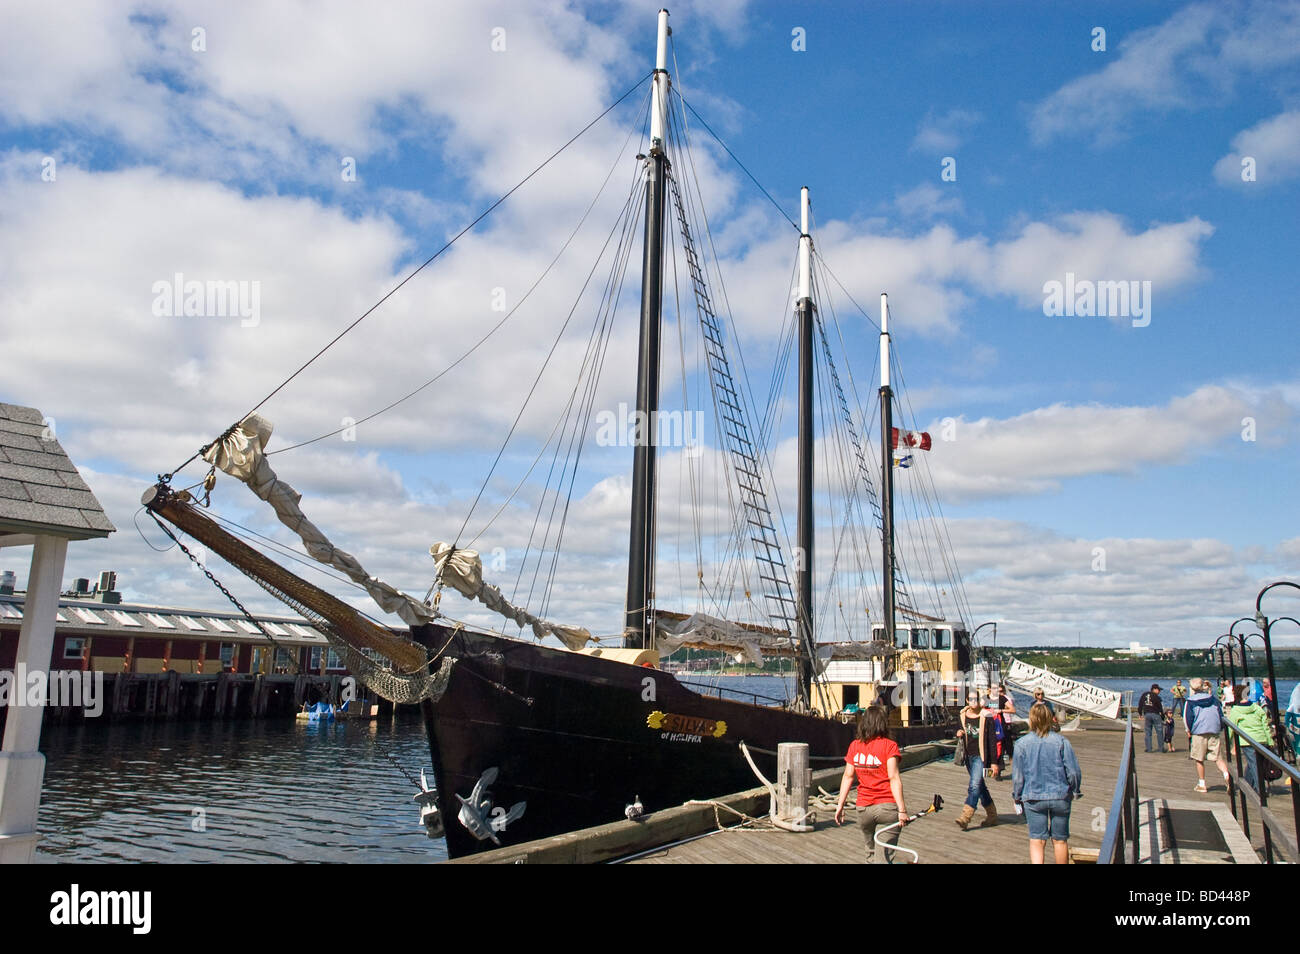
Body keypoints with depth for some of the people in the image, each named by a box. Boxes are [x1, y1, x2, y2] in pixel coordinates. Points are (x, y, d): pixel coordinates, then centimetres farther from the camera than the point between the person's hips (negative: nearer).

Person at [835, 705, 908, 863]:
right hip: (887, 807, -4)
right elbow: (894, 778, -14)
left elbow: (848, 776, 1)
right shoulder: (889, 745, -7)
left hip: (863, 808, 4)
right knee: (883, 857, -1)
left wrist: (840, 805, 5)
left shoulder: (854, 746, 4)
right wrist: (902, 810, -14)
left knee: (872, 850, 23)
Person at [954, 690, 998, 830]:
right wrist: (958, 734, -7)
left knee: (974, 785, -15)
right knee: (980, 786, 15)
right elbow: (959, 738, 19)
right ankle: (992, 815, 29)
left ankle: (965, 817, -20)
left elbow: (992, 740, -6)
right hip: (968, 756, 6)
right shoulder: (962, 716, 7)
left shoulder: (986, 717, -7)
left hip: (980, 756, -6)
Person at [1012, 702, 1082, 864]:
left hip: (1033, 798, -1)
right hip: (1060, 796, 1)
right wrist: (1076, 791, 12)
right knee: (1060, 840, 15)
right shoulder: (1061, 741, -8)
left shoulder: (1022, 743, -7)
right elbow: (1073, 771, -5)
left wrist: (1017, 796, 12)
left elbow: (1017, 775, -2)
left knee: (1036, 841, 3)